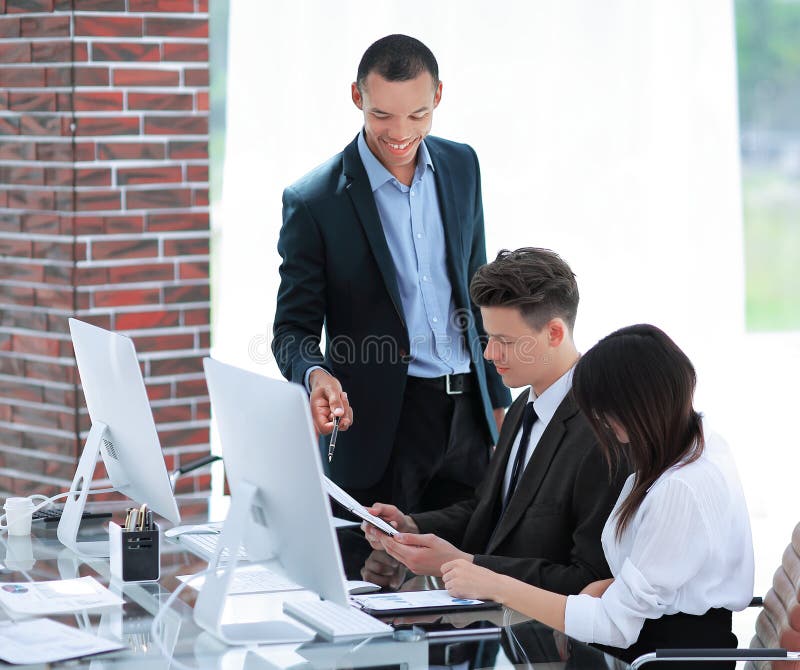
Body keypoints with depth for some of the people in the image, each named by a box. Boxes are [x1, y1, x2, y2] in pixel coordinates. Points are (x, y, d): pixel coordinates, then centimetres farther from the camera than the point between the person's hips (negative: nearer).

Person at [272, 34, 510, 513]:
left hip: (468, 417, 4)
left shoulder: (461, 166, 6)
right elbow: (294, 329, -6)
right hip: (380, 425, -4)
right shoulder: (313, 202, -10)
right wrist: (314, 375, -28)